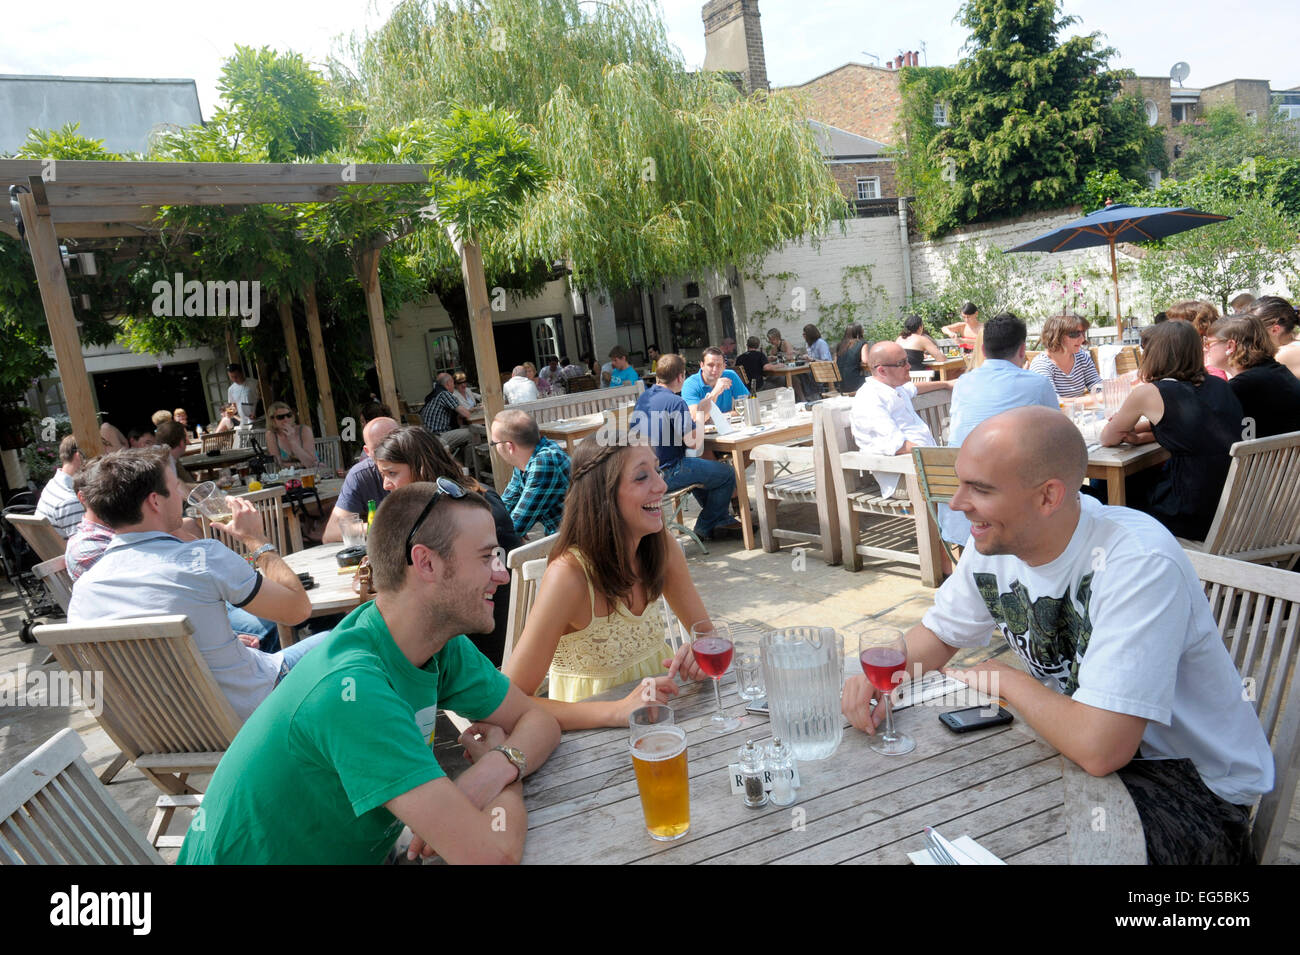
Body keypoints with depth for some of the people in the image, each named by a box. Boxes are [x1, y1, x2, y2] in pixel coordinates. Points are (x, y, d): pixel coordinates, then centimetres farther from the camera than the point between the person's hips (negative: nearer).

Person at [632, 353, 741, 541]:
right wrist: (701, 412, -6)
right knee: (727, 474, 3)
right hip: (666, 475, -9)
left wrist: (699, 412, 19)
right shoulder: (675, 402, -19)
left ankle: (720, 519, 36)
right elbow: (694, 443, -18)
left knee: (700, 466, 33)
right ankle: (706, 526, 17)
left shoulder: (643, 398, 8)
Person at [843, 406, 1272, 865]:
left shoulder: (1139, 564, -31)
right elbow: (938, 634, 8)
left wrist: (1007, 680, -18)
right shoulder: (993, 540, -8)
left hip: (1193, 781, -6)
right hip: (1086, 741, 6)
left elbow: (1099, 749, -36)